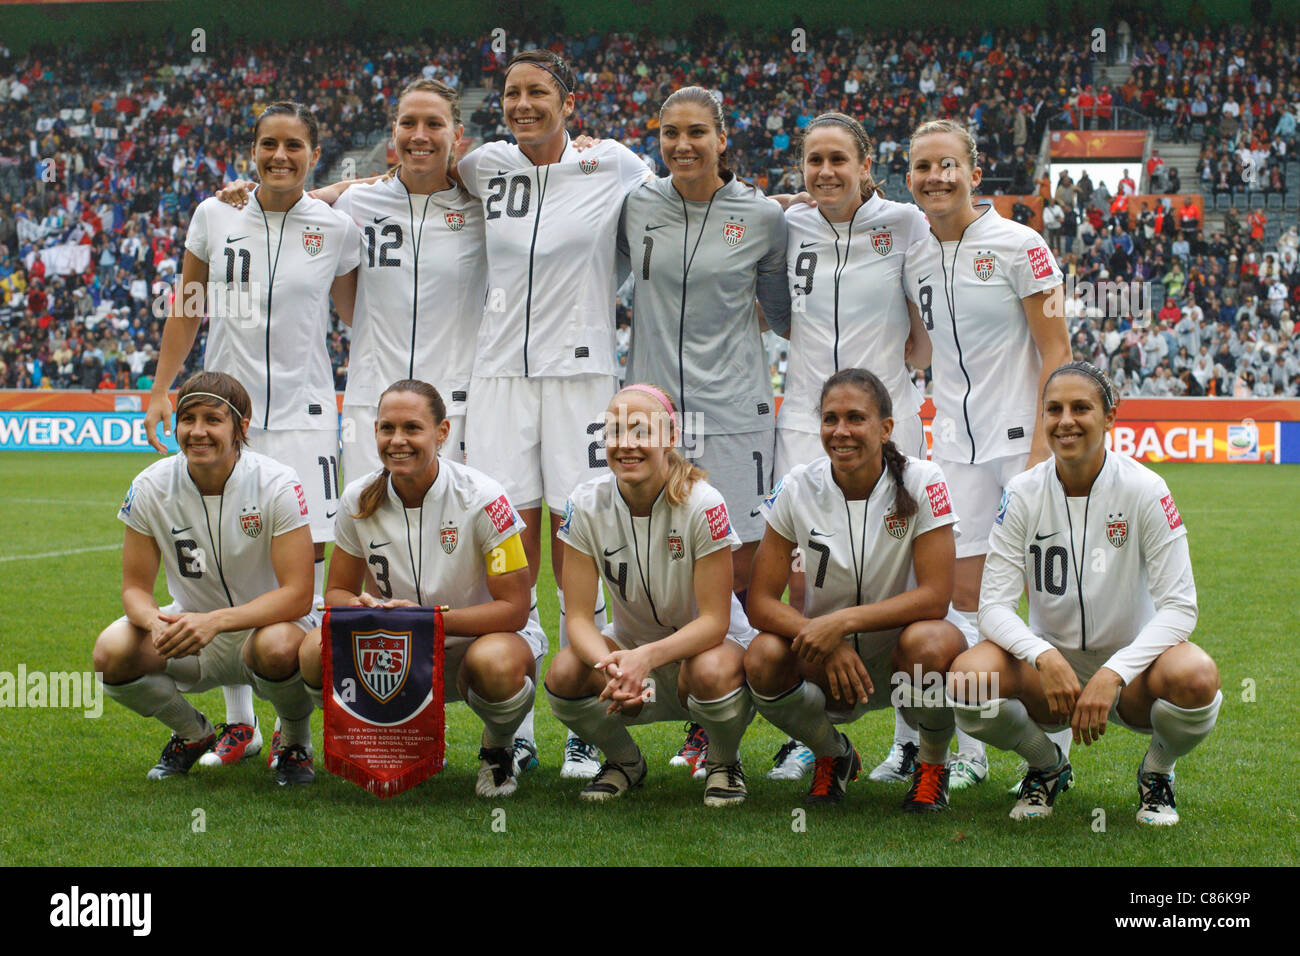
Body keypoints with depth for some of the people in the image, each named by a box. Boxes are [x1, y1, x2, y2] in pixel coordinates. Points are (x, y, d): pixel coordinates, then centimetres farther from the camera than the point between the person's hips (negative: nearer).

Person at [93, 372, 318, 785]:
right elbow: (135, 587, -5)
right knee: (112, 652, -24)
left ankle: (296, 738, -2)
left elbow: (297, 595, -24)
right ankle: (192, 734, 8)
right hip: (192, 624, 4)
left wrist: (214, 621, -37)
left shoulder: (277, 484, -20)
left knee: (278, 646, -39)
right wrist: (157, 622, -30)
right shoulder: (152, 487, -10)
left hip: (271, 622, -3)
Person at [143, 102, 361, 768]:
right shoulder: (214, 217, 4)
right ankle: (239, 722, 18)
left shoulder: (336, 230, 1)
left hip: (302, 413, -2)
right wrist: (161, 388, 11)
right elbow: (188, 308, 13)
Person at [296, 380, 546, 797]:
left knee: (495, 663, -40)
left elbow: (514, 608, -19)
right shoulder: (359, 500, -6)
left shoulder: (482, 498, -19)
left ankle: (498, 749, -2)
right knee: (317, 650, -24)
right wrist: (360, 608, -22)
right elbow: (337, 591, 4)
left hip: (489, 635, -4)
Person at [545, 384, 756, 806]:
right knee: (564, 674, -27)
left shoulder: (703, 504, -23)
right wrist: (611, 666, -38)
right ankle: (625, 762, 5)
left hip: (707, 642, -3)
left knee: (710, 673, -38)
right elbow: (580, 617, -15)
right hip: (633, 642, 3)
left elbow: (714, 621, -23)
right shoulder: (587, 504, -14)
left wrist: (646, 657, -41)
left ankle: (724, 763, -2)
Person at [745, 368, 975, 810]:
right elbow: (762, 603, -11)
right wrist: (825, 643, -28)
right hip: (829, 659, 2)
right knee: (763, 658, -28)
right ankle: (832, 755, 5)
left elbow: (935, 597, -22)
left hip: (905, 639, -2)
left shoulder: (921, 482, -16)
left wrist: (843, 621, -32)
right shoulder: (798, 488, -9)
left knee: (928, 642, -36)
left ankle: (933, 763, -3)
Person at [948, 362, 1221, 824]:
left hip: (1130, 669, -1)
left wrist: (1113, 674, -30)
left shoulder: (1144, 490, -12)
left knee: (1195, 678, -35)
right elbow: (993, 606, -11)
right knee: (969, 677, -30)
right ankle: (1047, 765, 4)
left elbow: (1178, 608, -16)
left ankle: (1156, 771, 2)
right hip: (1051, 662, 1)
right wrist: (1044, 657, -32)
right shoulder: (1023, 493, -7)